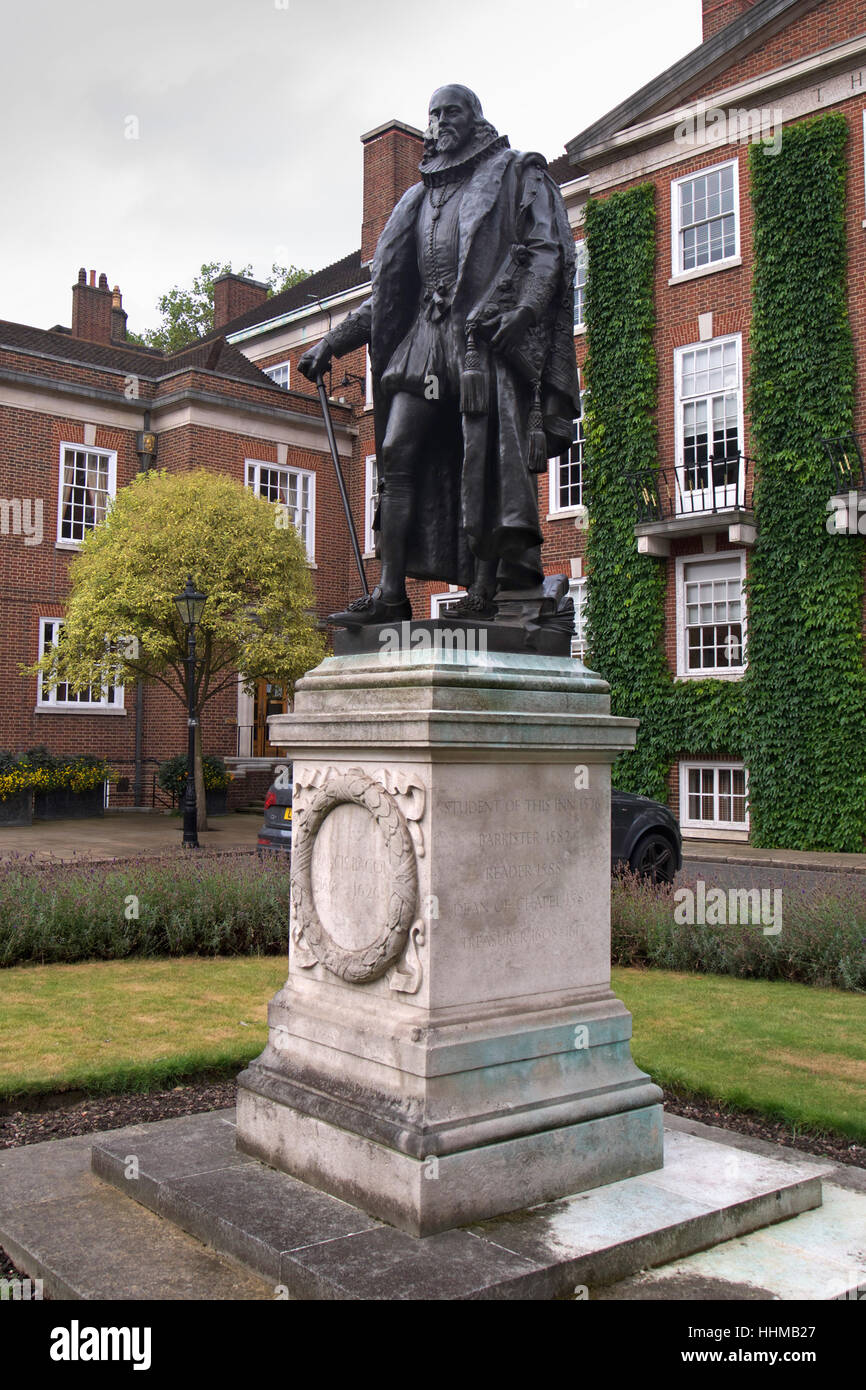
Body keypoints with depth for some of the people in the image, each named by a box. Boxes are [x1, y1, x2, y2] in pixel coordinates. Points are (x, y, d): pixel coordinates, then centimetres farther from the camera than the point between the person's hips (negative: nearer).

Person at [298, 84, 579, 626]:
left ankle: (485, 589, -14)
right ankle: (390, 594, -11)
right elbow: (390, 291, 28)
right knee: (398, 453, -8)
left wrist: (520, 309, -19)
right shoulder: (421, 196, 29)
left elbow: (547, 251, 0)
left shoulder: (517, 173, 14)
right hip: (427, 336, 5)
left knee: (486, 459, -13)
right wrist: (333, 342, 20)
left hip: (488, 336, -5)